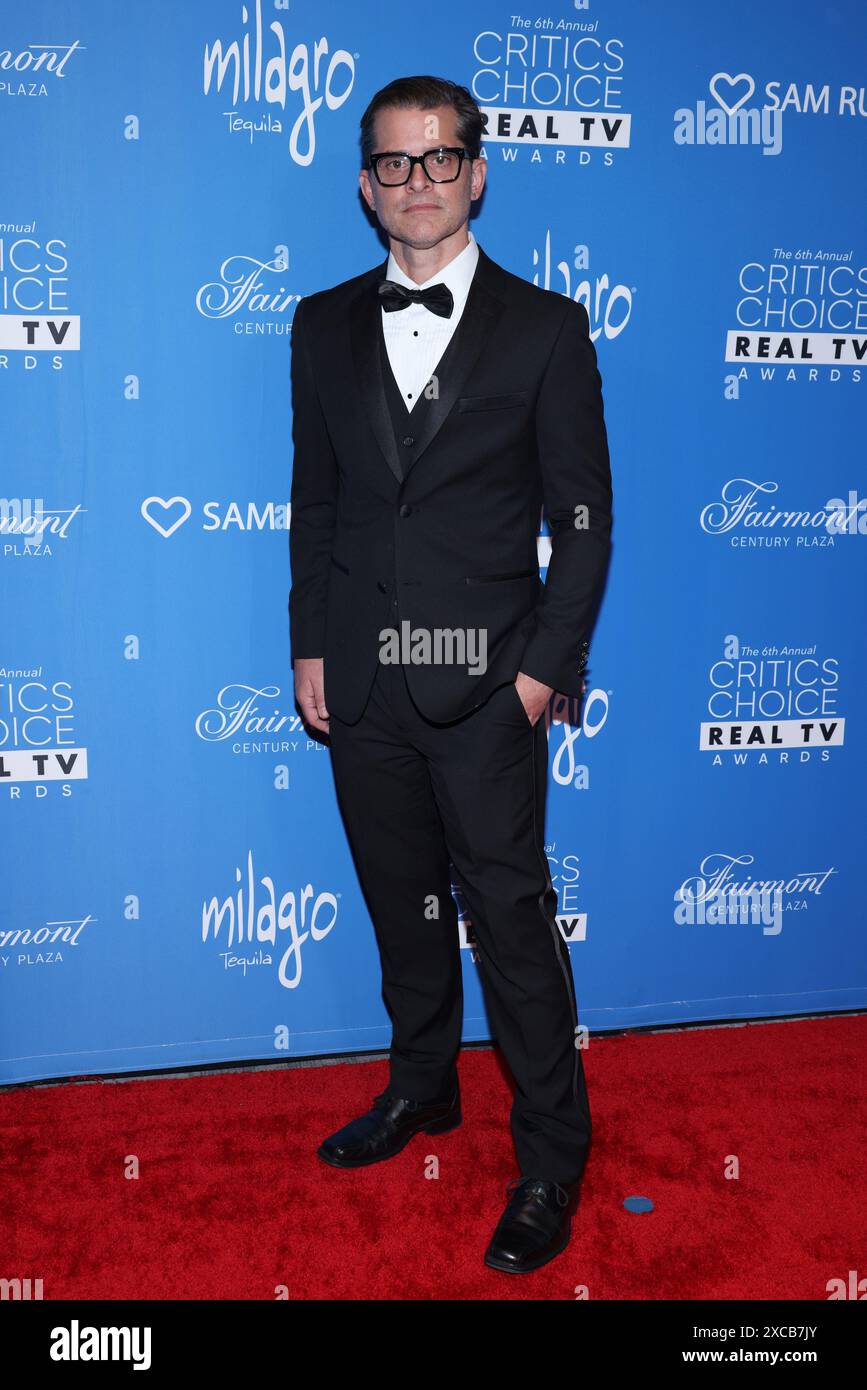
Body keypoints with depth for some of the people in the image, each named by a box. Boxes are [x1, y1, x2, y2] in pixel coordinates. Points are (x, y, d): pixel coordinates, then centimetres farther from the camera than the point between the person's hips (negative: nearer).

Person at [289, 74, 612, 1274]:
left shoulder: (545, 329, -1)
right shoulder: (324, 326, 10)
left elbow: (584, 517, -2)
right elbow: (314, 499, 12)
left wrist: (544, 666, -9)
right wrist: (310, 643, 6)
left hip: (485, 682, -4)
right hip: (361, 680, 4)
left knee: (511, 916, 0)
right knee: (402, 904, 17)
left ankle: (552, 1154, 18)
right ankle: (423, 1087, 38)